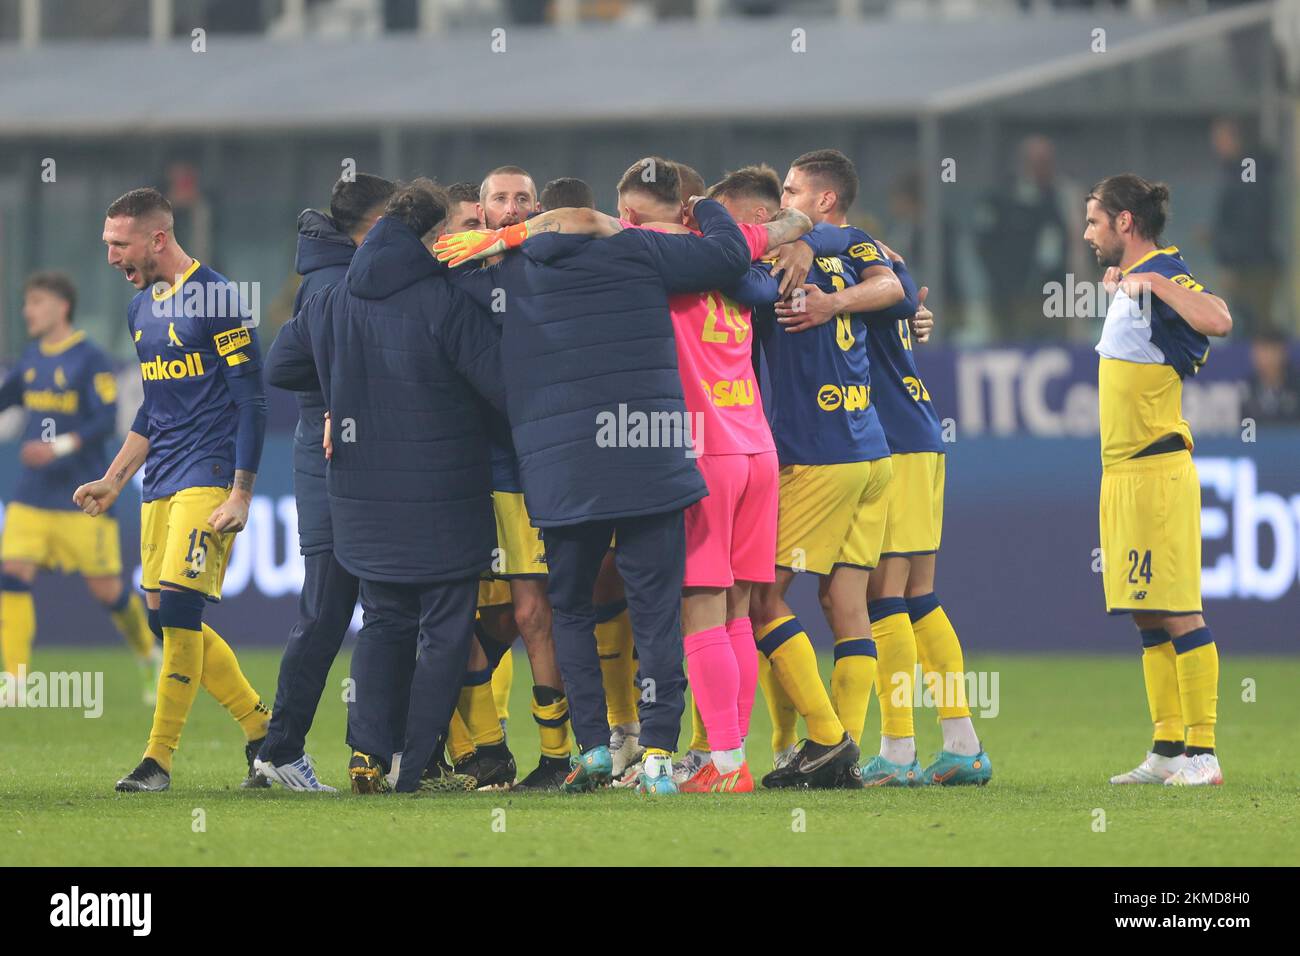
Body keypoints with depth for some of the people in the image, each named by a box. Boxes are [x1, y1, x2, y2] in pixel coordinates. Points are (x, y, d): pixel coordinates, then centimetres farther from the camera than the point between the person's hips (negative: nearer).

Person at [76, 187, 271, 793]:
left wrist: (240, 496, -15)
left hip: (208, 476, -9)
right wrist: (112, 482, 19)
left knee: (178, 607, -16)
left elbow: (251, 402, -11)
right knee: (166, 620, 4)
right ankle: (263, 729, 16)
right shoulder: (141, 309, 15)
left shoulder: (216, 299, -10)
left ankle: (158, 759, -12)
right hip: (160, 484, 9)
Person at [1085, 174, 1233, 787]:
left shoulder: (1165, 273, -12)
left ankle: (1202, 753, -8)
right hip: (1122, 471, 10)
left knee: (1175, 613, -9)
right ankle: (1168, 751, 13)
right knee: (1147, 618, 10)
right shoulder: (1131, 282, 16)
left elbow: (1218, 320, -31)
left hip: (1156, 469, -10)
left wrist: (1153, 282, -27)